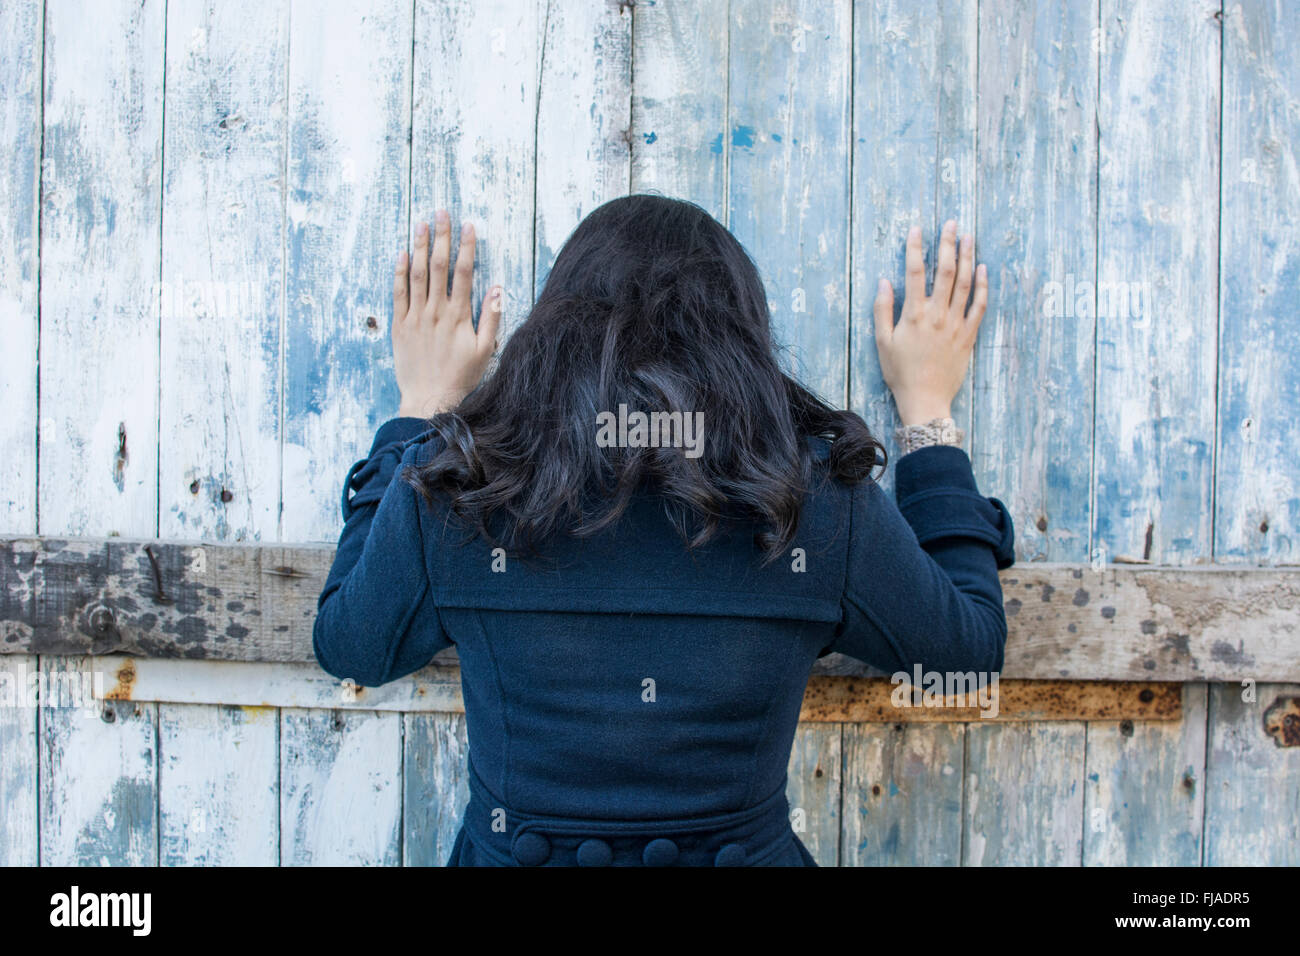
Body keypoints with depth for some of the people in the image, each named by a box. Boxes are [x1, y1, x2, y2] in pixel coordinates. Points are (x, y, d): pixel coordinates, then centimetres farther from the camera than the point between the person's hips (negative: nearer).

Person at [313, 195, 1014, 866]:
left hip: (508, 849, 0)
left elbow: (348, 647, 5)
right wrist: (928, 411, 9)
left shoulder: (448, 491, -15)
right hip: (747, 849, 0)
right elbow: (970, 647, 3)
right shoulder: (824, 502, -15)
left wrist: (419, 409, 9)